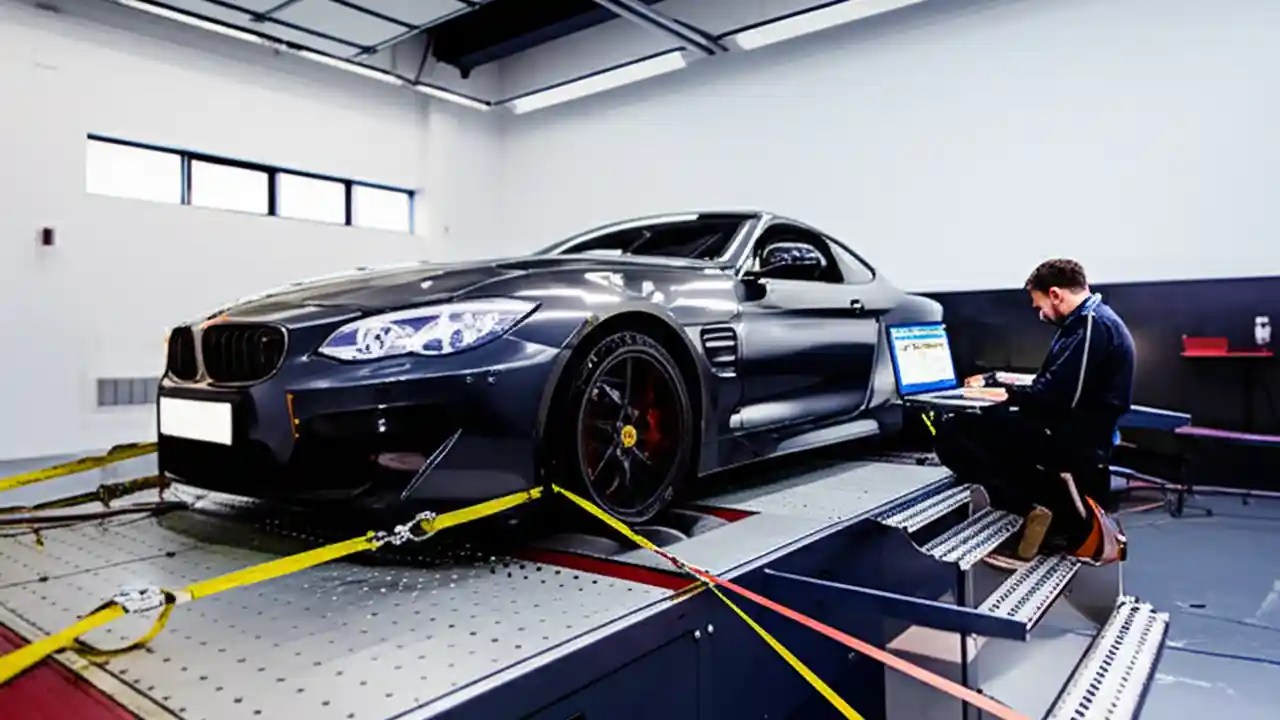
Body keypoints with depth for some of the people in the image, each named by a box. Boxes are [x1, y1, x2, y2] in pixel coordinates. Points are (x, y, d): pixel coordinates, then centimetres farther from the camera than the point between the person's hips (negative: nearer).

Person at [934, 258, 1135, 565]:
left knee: (952, 433, -19)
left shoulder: (1092, 326, -13)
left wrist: (1008, 394, -5)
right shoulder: (1092, 321, 20)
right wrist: (1004, 382, 22)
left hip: (1072, 444, -11)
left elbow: (1060, 396, -21)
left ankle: (1061, 516, -15)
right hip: (1072, 439, 11)